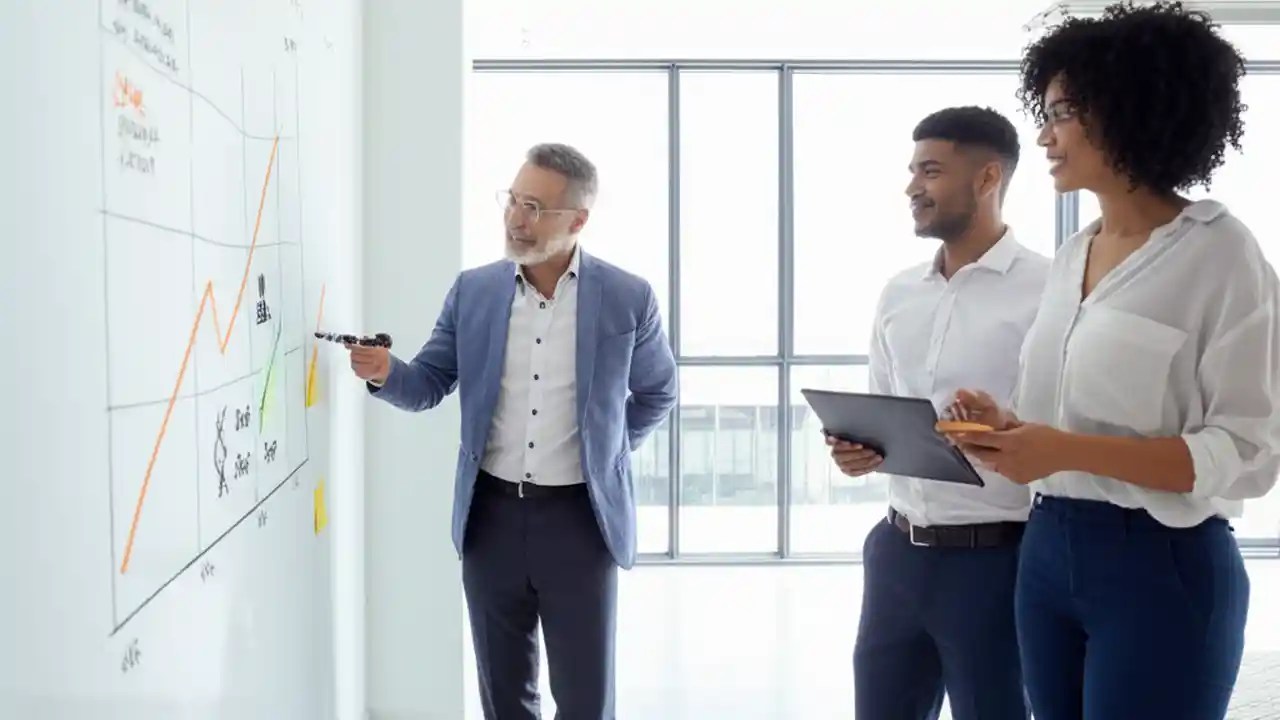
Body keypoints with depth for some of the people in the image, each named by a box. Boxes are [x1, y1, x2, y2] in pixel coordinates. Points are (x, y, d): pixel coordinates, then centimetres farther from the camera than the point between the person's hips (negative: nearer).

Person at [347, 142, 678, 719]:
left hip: (580, 518, -2)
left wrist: (605, 452, 6)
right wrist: (385, 372, -16)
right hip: (491, 515, 3)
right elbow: (428, 386, 4)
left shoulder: (628, 299, -5)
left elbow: (657, 395, 11)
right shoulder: (472, 290, 2)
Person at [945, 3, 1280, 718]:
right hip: (1049, 551, 7)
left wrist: (1067, 450, -24)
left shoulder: (1219, 251, -9)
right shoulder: (1070, 256, 12)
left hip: (1163, 567, -6)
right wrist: (1012, 428, -2)